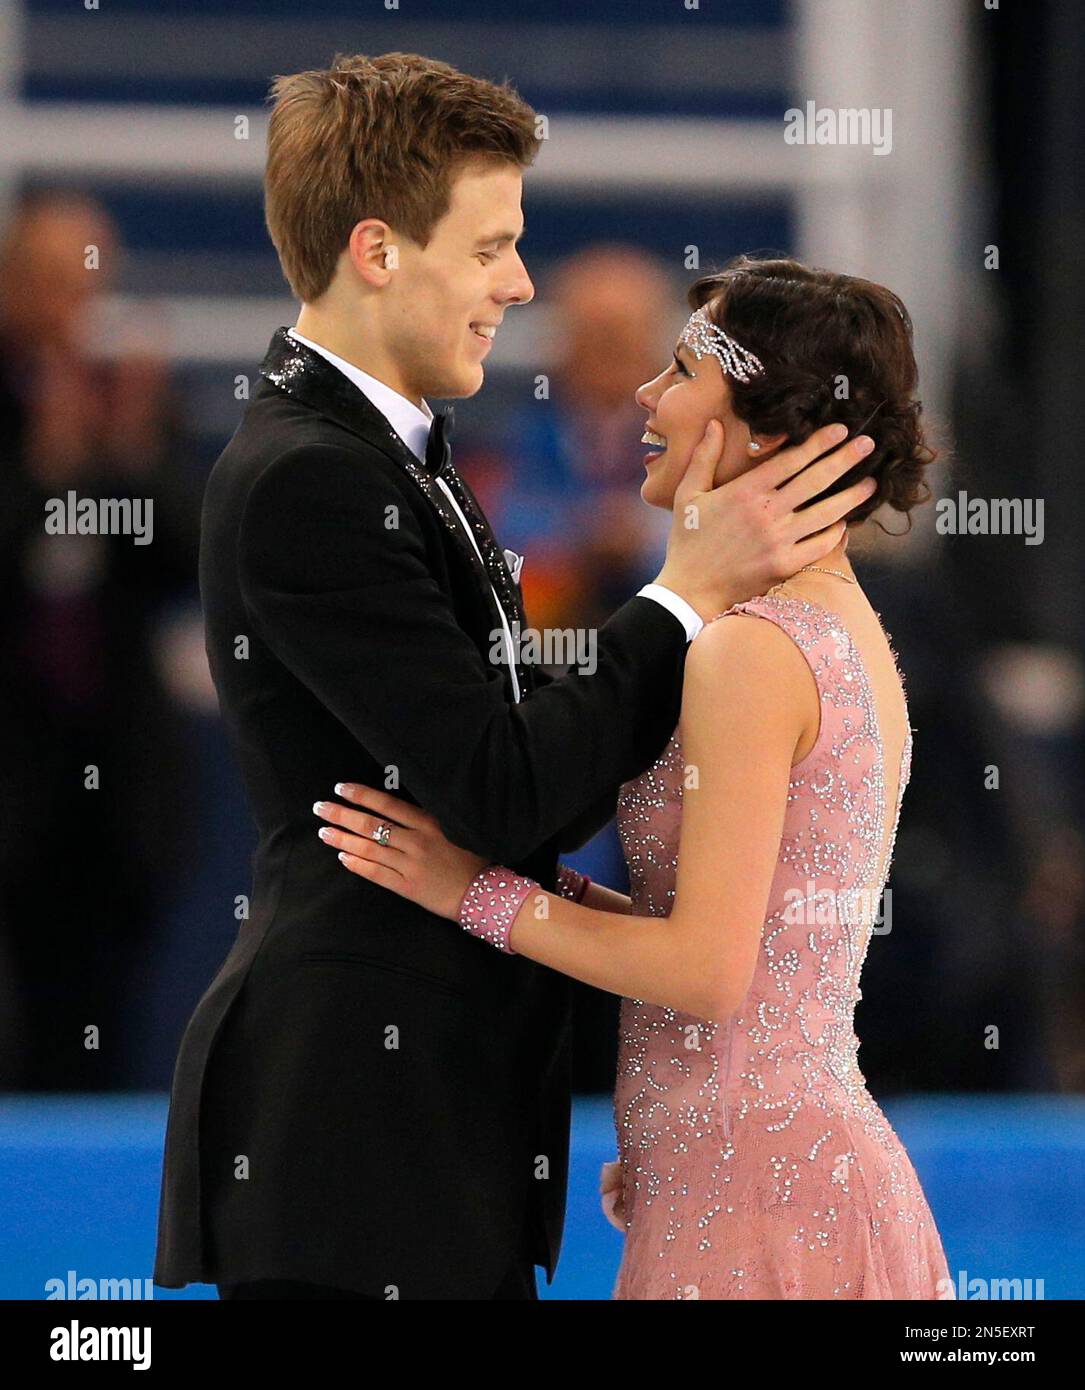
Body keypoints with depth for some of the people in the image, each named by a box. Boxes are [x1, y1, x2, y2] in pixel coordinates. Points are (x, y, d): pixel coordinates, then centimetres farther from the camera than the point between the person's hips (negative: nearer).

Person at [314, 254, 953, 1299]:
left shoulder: (749, 651, -16)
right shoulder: (849, 630, 13)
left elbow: (708, 968, -19)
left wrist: (476, 892, -10)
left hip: (752, 1205, -9)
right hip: (830, 1164, 9)